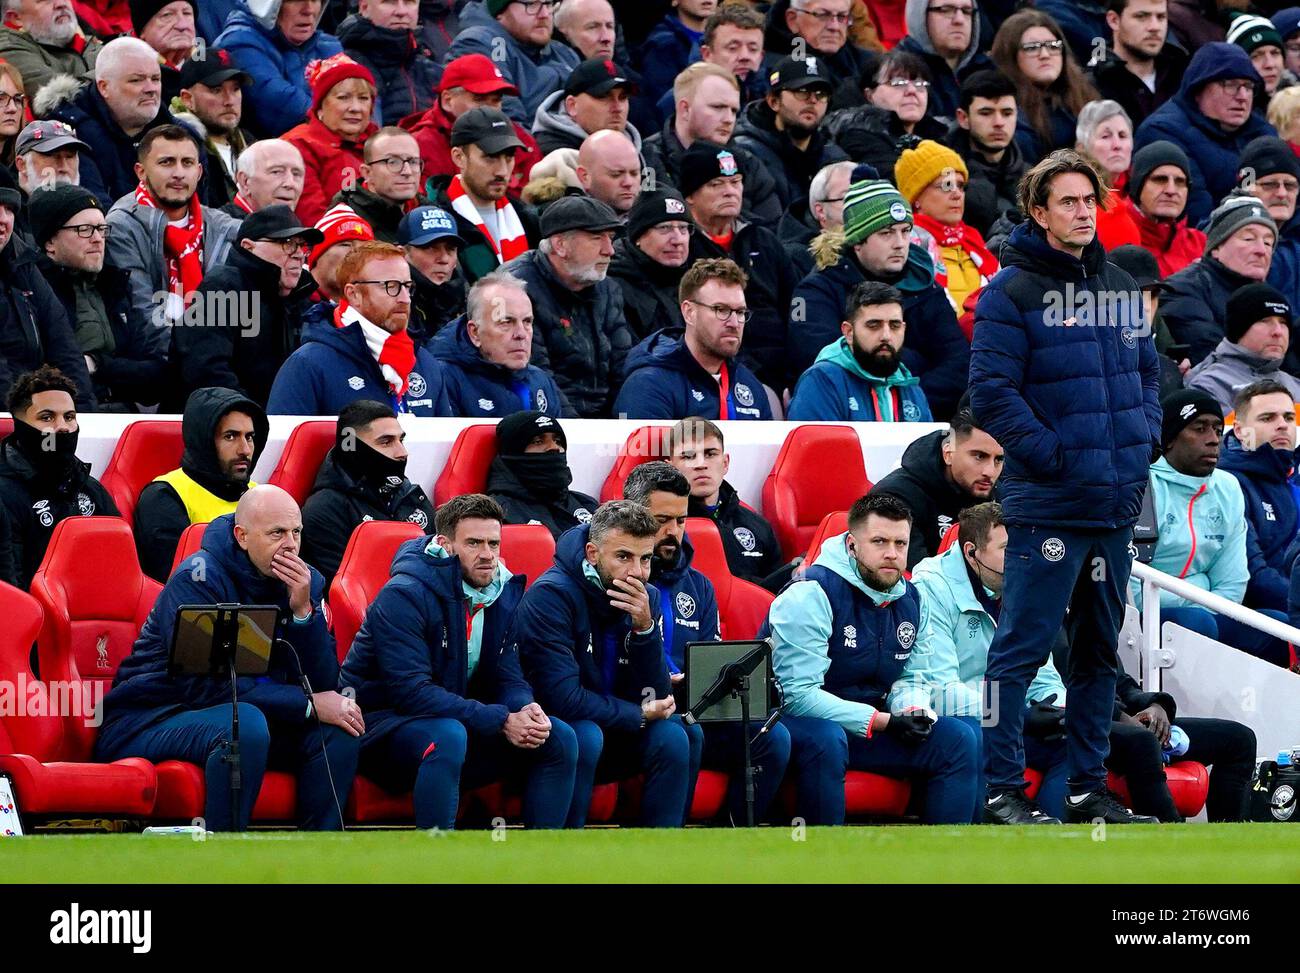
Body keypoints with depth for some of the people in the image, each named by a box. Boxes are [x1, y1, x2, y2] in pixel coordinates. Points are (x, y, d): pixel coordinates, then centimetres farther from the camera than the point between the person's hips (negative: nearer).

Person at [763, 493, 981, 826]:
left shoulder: (910, 599, 8)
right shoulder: (812, 595, -17)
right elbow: (798, 693, -23)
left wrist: (915, 711, -8)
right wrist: (883, 722, -24)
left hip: (869, 726, 7)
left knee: (959, 738, -6)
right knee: (825, 738, -40)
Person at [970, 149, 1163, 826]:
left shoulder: (1120, 287, 13)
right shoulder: (1011, 292, -8)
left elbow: (1147, 372, 23)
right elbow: (992, 392, -14)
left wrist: (1141, 444, 7)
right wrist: (1055, 457, -16)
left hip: (1117, 505, 7)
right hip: (1047, 507, -7)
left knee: (1099, 650, 12)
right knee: (1020, 648, -6)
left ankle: (1088, 788, 20)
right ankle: (1004, 789, -3)